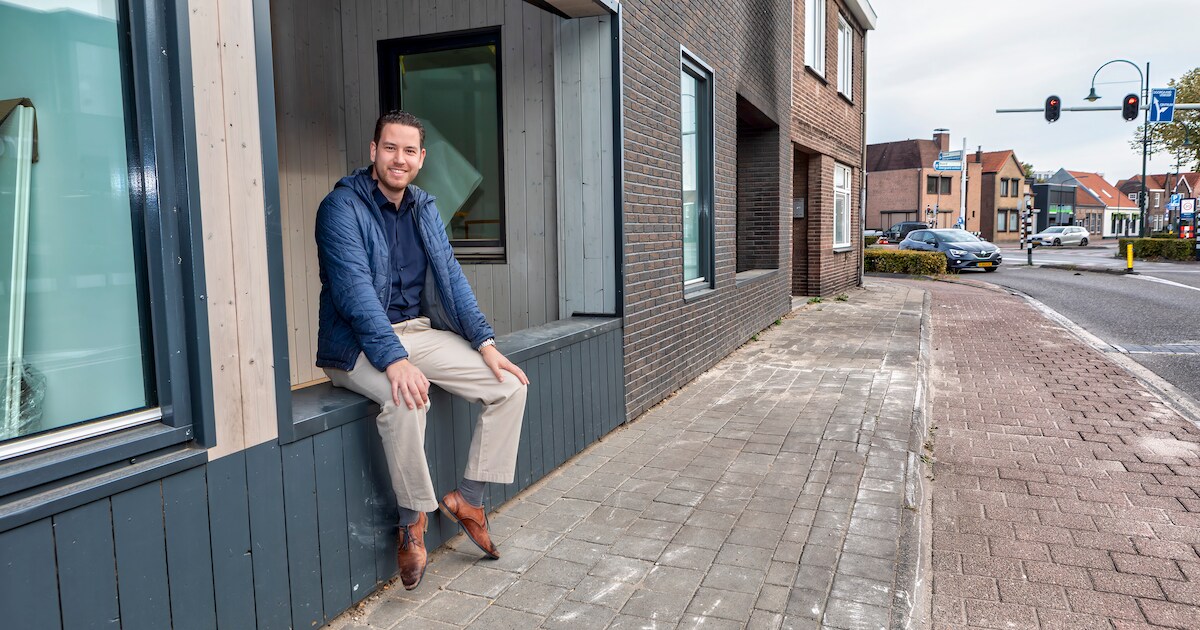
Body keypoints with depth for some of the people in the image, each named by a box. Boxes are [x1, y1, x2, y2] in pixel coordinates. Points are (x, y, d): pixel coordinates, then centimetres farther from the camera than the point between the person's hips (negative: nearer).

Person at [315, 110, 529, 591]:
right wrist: (393, 359, -33)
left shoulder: (424, 209, 11)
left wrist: (485, 342, -6)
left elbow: (451, 278, 6)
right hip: (359, 343, -6)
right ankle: (413, 521, -16)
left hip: (420, 332, 7)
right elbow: (354, 289, -21)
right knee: (407, 399, -37)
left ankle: (468, 497, 4)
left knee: (510, 385, -7)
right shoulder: (342, 207, -10)